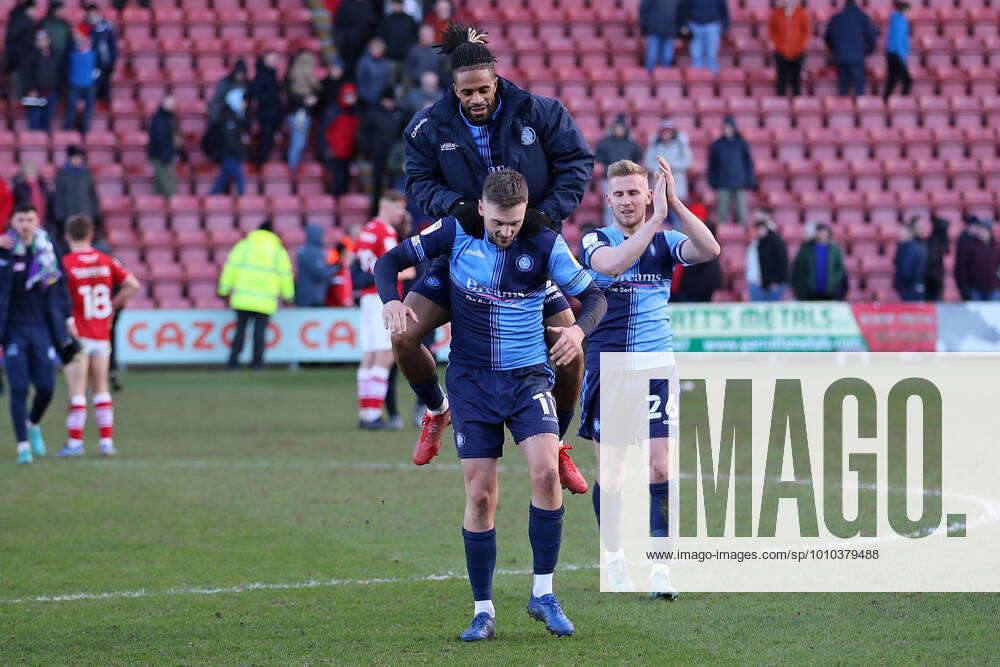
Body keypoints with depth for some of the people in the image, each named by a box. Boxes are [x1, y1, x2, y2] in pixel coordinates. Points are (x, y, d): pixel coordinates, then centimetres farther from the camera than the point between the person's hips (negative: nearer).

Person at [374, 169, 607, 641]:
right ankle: (483, 612, 9)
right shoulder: (455, 232, -7)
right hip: (472, 380, 0)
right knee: (480, 496, -3)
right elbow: (390, 261, 0)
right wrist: (391, 301, -22)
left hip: (529, 376, 0)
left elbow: (593, 296, -5)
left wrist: (579, 328, -27)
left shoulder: (545, 243, -9)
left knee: (545, 470, -21)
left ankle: (543, 595, -8)